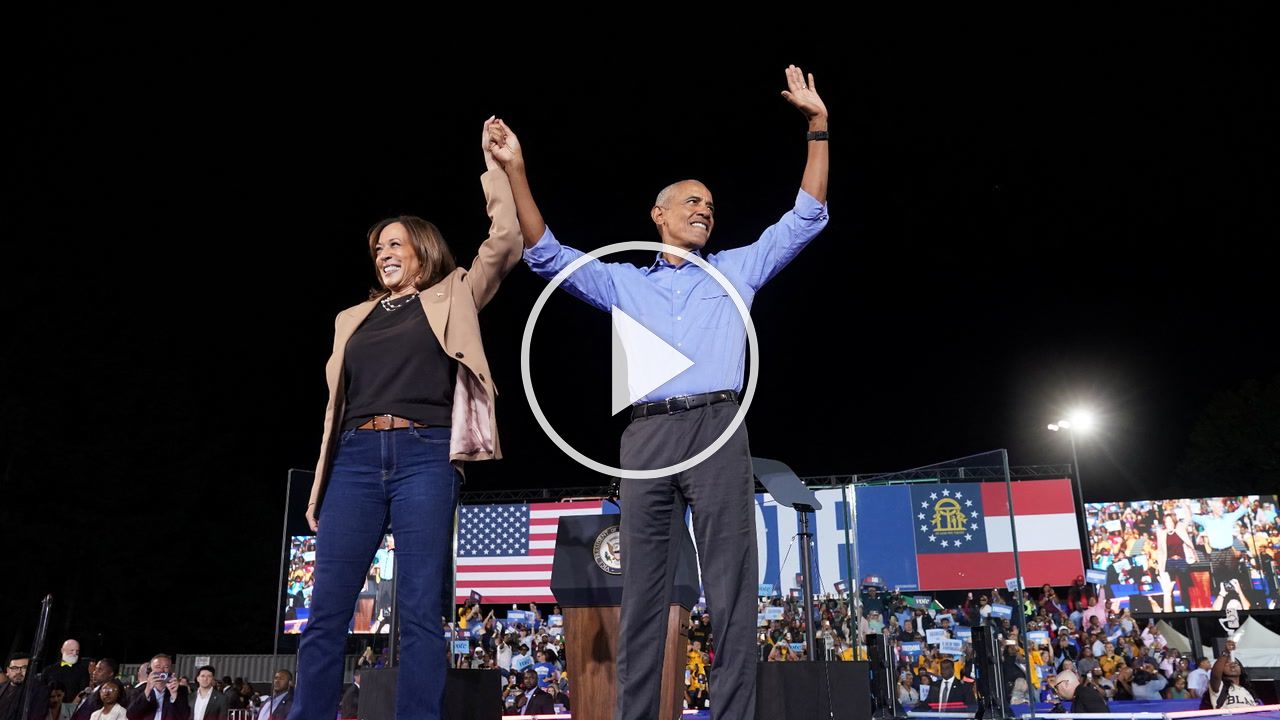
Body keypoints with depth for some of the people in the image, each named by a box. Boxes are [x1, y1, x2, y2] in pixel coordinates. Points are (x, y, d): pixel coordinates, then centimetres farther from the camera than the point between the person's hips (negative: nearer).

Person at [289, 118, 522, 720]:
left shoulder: (451, 299, 13)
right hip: (357, 458, 4)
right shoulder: (354, 318, 23)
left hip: (424, 455, -4)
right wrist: (321, 484, 15)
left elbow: (505, 243, 2)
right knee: (325, 613, -1)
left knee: (421, 612, -5)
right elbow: (339, 400, 20)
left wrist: (493, 164, 2)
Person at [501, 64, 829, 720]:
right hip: (647, 436, 1)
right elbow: (546, 255, 16)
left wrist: (817, 127, 11)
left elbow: (805, 219, 17)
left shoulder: (735, 270, 21)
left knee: (730, 587, -6)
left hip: (717, 430, -1)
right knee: (641, 590, 1)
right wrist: (515, 169, 8)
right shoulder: (624, 282, 22)